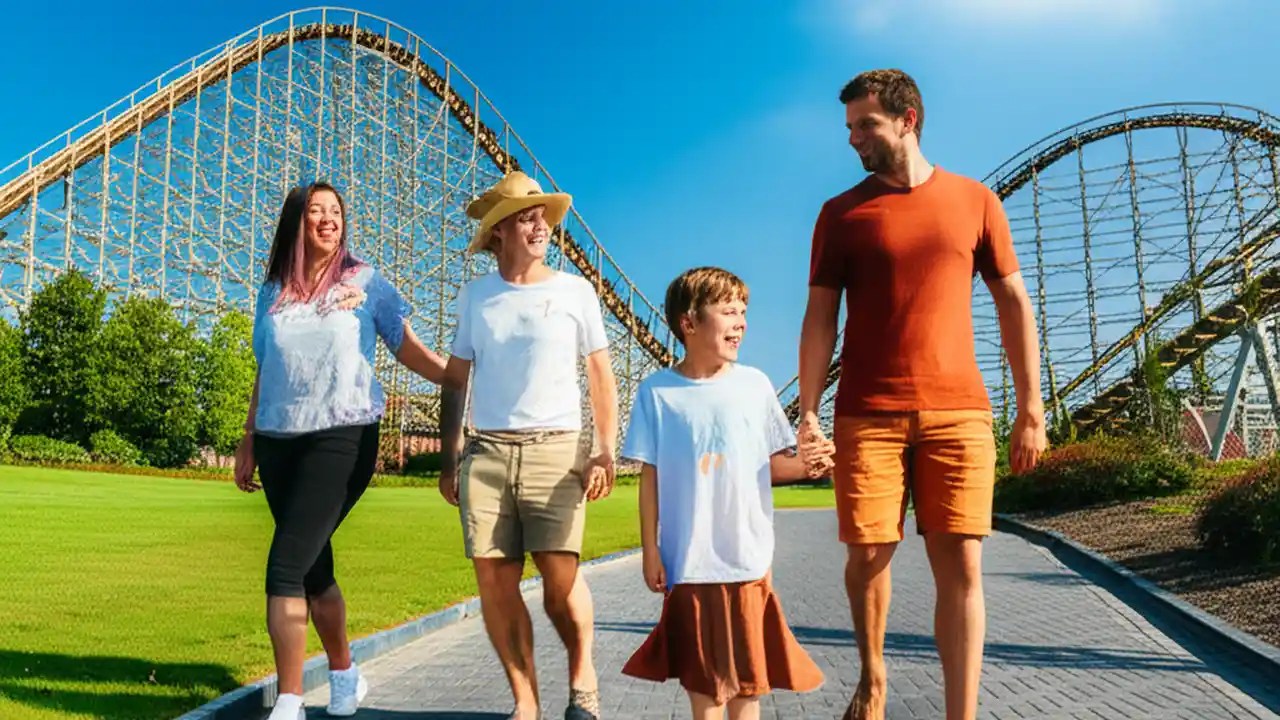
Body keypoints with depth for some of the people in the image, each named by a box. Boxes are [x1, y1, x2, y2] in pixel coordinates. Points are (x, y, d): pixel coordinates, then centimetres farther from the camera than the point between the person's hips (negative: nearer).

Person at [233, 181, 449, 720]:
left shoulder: (365, 280, 2)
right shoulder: (273, 292, 13)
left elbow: (408, 348, 0)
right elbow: (264, 374, 19)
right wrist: (247, 443, 18)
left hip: (342, 438, -4)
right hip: (279, 442, 5)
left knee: (287, 565, -13)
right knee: (313, 565, 11)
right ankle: (345, 675, 29)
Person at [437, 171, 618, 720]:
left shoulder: (575, 290, 5)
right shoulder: (475, 296, 11)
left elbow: (602, 377, 6)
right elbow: (455, 380, 14)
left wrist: (605, 452, -4)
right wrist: (449, 461, 8)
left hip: (556, 450, -2)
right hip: (487, 452, 2)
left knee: (560, 578, -9)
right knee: (495, 582, 0)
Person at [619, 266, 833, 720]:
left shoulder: (754, 384, 1)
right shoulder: (657, 391, -3)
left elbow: (770, 463, 6)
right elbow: (650, 476, -1)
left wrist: (804, 466, -15)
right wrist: (650, 551, -2)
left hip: (747, 555, 1)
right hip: (690, 558, -1)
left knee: (749, 669, 9)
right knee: (702, 672, 10)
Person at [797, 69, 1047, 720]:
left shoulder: (974, 201, 10)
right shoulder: (841, 213, 7)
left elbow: (1014, 306, 10)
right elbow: (820, 319, 3)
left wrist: (1031, 408, 5)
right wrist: (808, 413, -7)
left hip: (959, 412, 1)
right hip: (868, 415, 0)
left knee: (961, 567, -2)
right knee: (868, 555, 2)